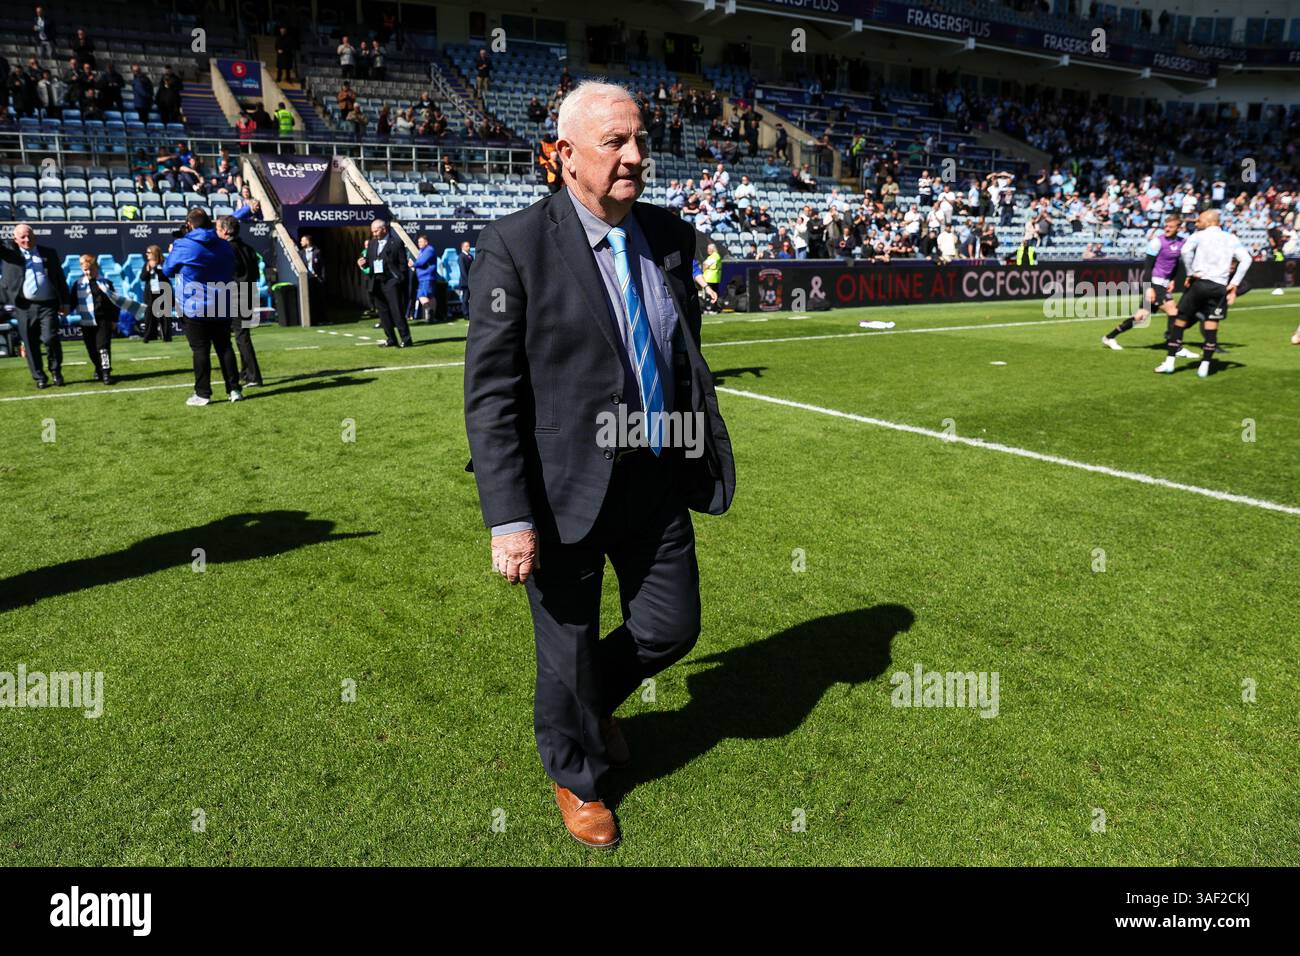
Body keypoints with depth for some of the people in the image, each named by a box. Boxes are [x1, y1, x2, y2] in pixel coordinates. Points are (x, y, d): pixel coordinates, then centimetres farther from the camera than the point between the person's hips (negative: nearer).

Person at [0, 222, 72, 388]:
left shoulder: (49, 253, 12)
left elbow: (60, 278, 13)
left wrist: (65, 302, 9)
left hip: (48, 305, -1)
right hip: (24, 307, 1)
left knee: (50, 338, -13)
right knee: (31, 345, 3)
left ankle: (56, 370, 10)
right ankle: (39, 378, 14)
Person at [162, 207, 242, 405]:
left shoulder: (182, 246, -9)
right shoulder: (225, 246, 4)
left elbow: (167, 270, 6)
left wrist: (170, 253, 23)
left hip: (195, 309, -4)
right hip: (222, 309, 4)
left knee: (200, 350, 1)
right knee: (224, 347, 10)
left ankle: (203, 393, 2)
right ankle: (234, 389, 8)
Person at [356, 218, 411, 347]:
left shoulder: (396, 242, -2)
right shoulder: (371, 243, 16)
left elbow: (403, 263, -4)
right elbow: (368, 261, 17)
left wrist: (400, 280, -11)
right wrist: (362, 263, -5)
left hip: (391, 282, -6)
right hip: (377, 282, 6)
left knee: (397, 312, -9)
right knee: (383, 313, 8)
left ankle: (406, 339, -5)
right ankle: (391, 340, 14)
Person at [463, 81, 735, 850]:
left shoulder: (671, 236, 5)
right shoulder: (516, 245, -12)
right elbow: (491, 395, -14)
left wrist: (707, 453, 12)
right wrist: (510, 517, -18)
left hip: (659, 483, 5)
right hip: (566, 491, -5)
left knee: (672, 629, 14)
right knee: (568, 649, 12)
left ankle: (594, 701, 48)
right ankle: (577, 775, 42)